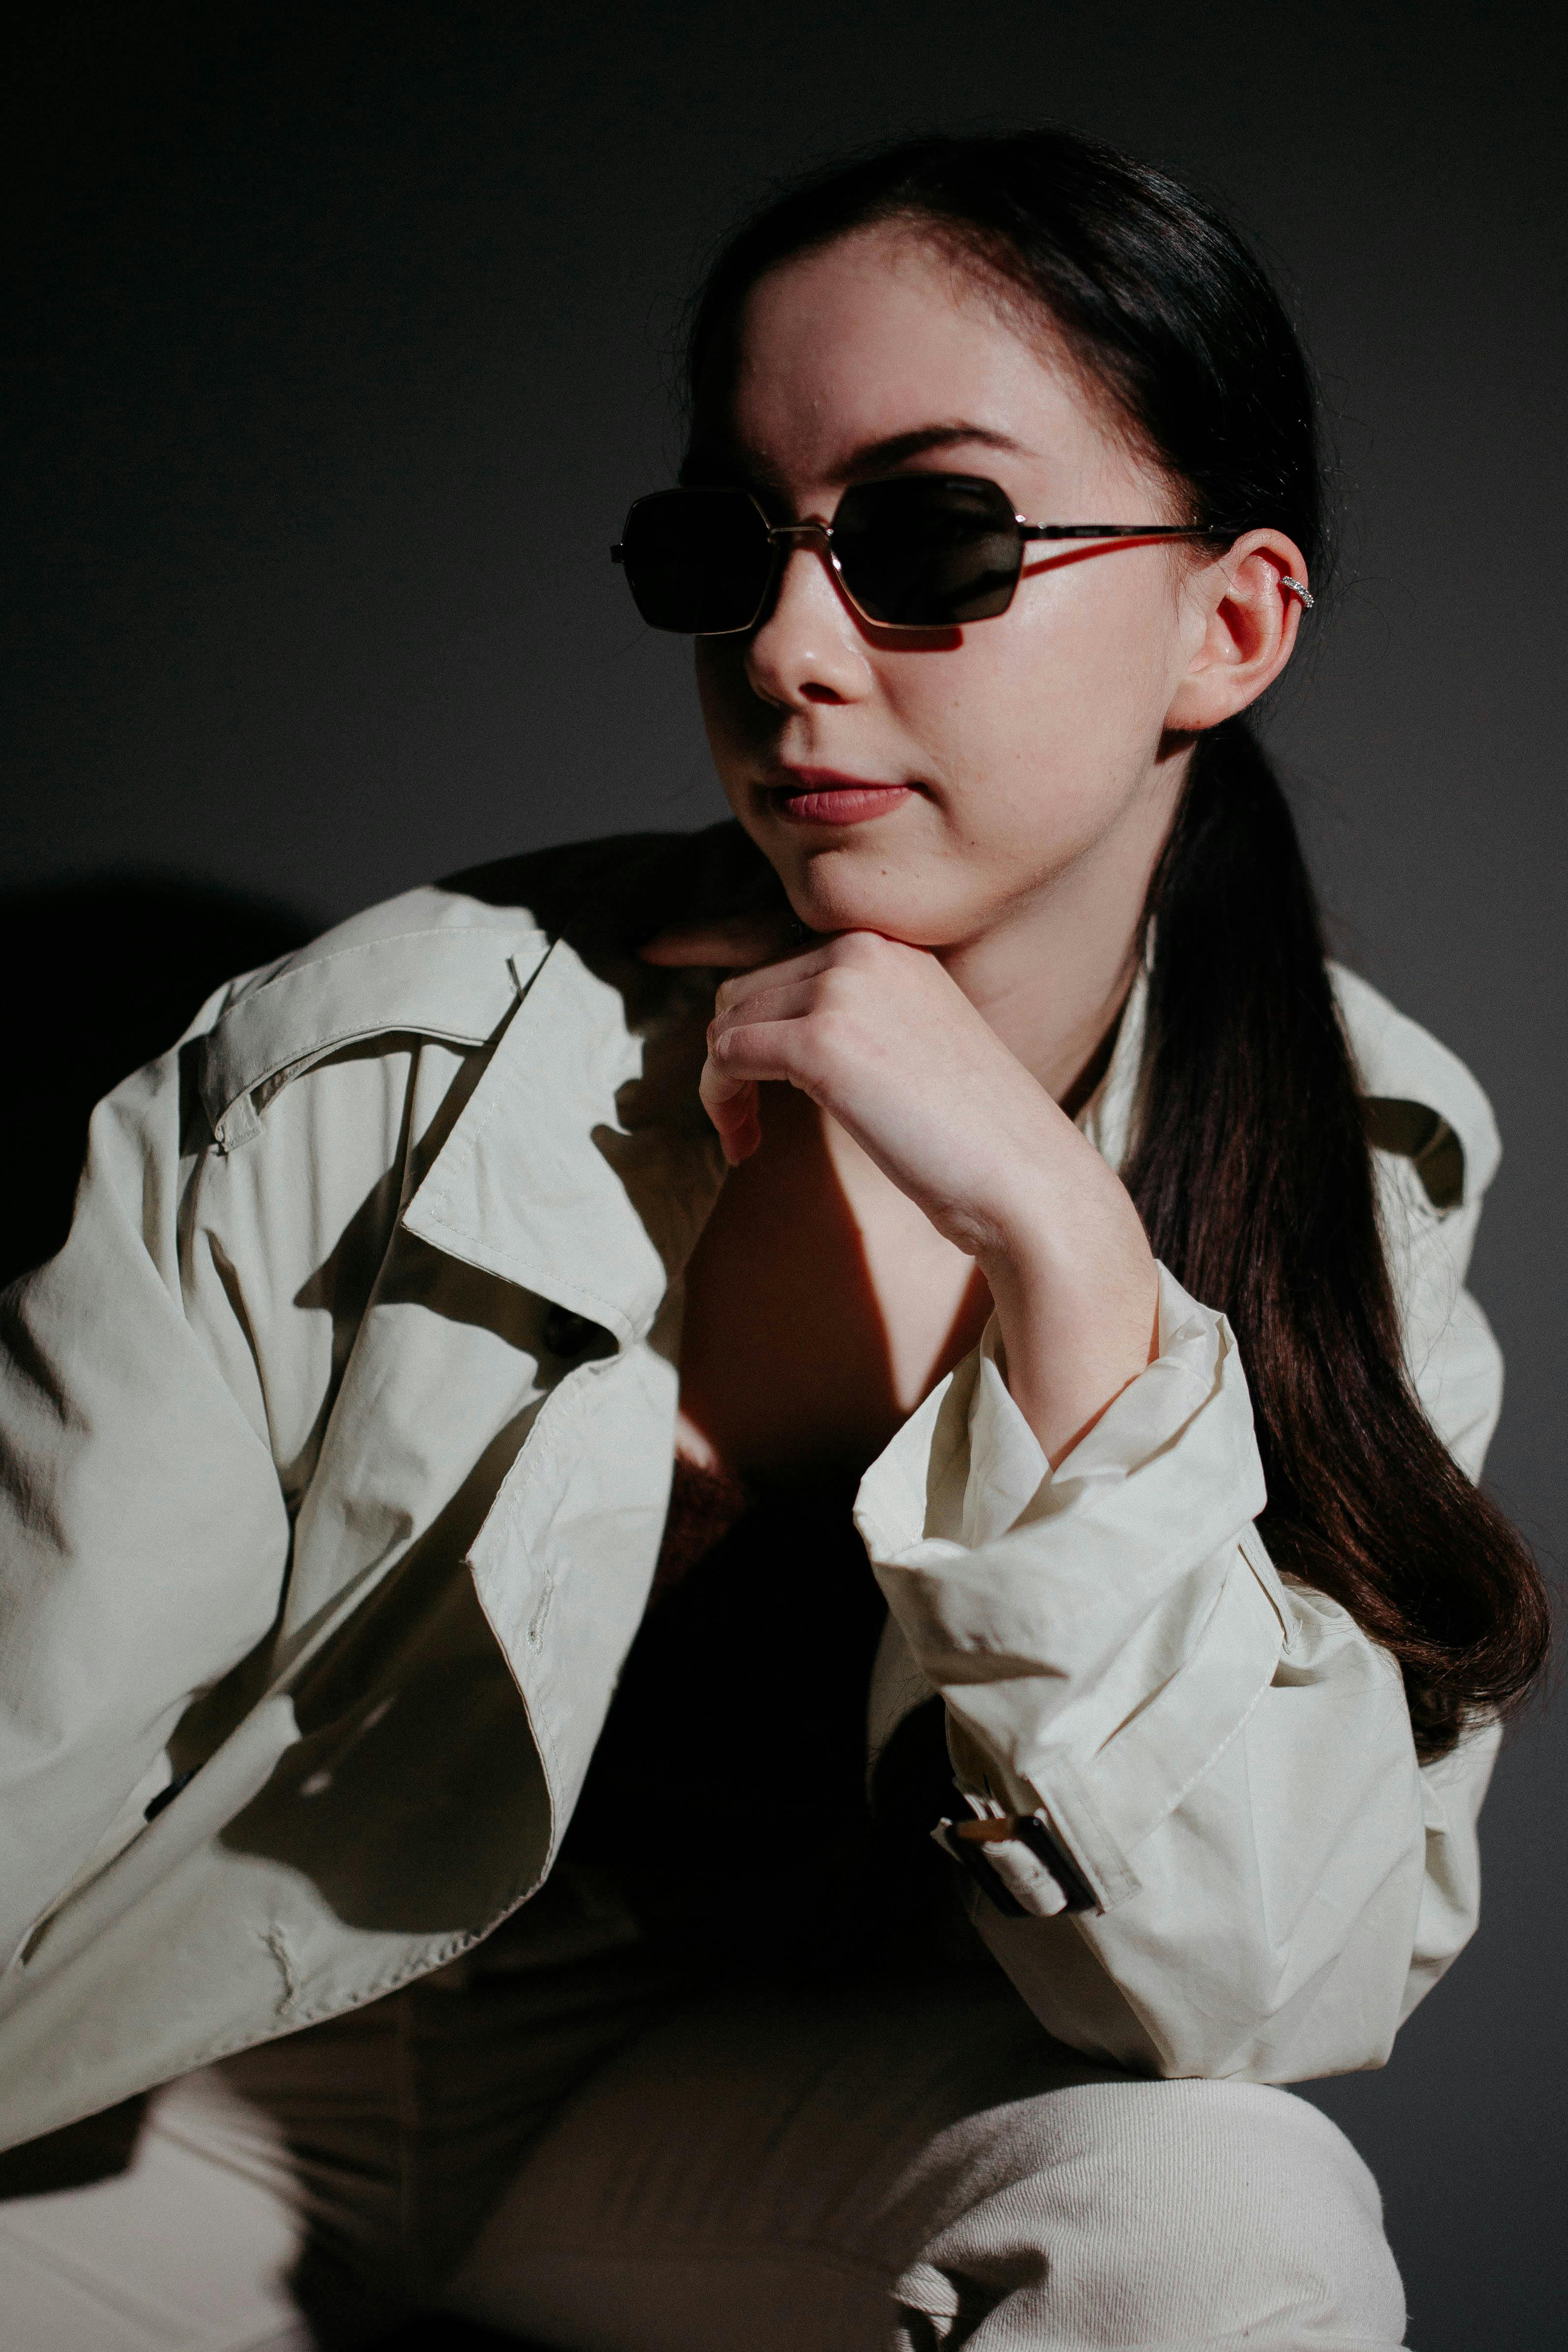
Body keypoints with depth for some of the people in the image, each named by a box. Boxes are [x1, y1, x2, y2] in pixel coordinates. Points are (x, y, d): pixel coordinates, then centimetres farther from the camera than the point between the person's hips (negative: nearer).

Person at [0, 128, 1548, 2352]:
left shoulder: (1352, 1160, -12)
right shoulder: (352, 1083, -20)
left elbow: (1261, 1991, -23)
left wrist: (1055, 1245, -29)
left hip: (782, 2080, 1)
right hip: (198, 2103, 0)